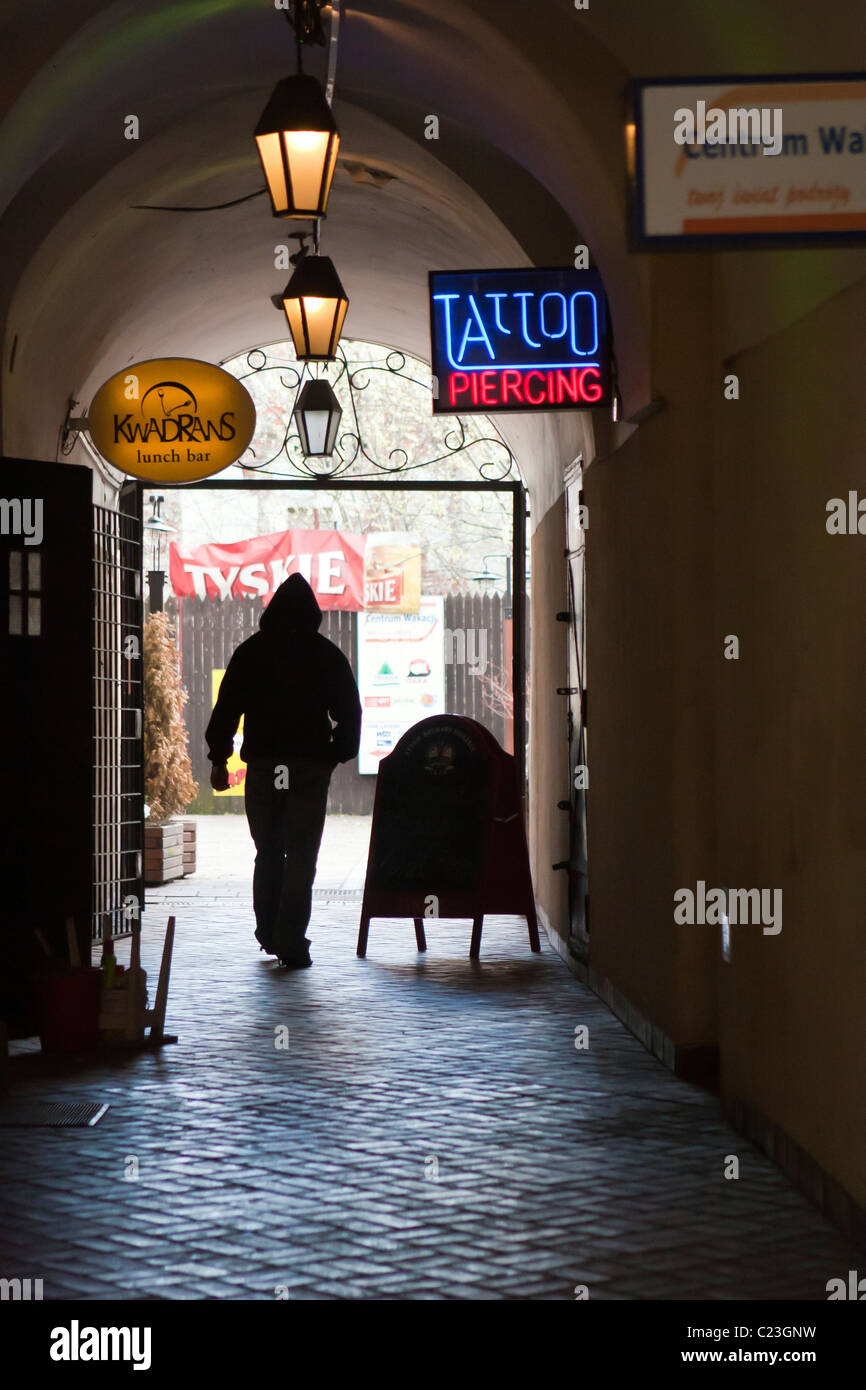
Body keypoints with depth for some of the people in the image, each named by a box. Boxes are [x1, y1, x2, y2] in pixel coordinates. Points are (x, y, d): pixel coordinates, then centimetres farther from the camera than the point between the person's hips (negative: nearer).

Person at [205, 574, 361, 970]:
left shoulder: (251, 651, 5)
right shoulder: (328, 655, 4)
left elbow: (227, 707, 2)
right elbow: (349, 713, 5)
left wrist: (219, 758, 6)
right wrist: (337, 755, 14)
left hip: (262, 764, 1)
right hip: (311, 766, -1)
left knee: (268, 853, 16)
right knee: (301, 856, -1)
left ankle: (269, 934, 19)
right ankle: (290, 944, -9)